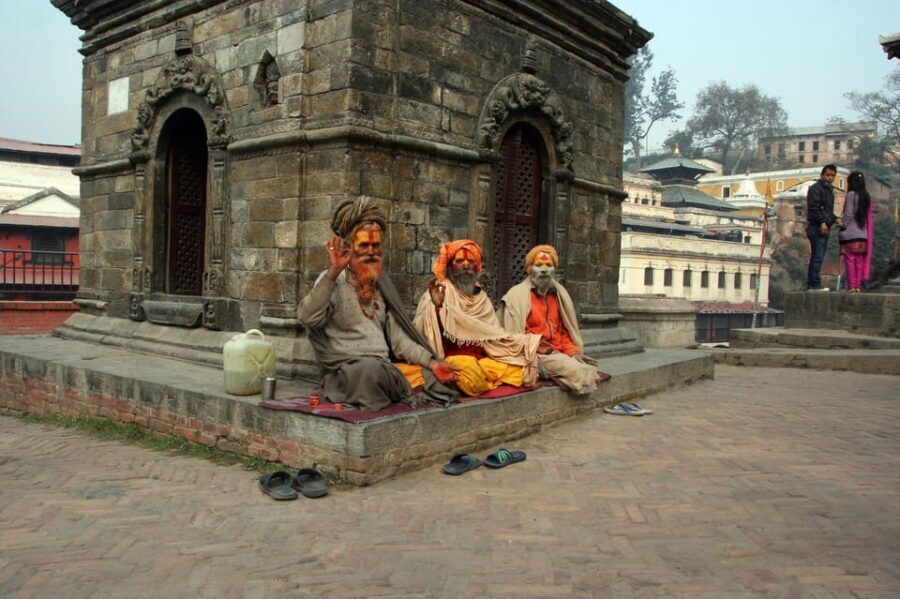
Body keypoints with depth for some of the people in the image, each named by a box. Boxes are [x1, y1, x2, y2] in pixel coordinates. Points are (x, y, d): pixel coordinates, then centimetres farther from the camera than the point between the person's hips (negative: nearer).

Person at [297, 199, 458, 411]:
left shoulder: (381, 283, 15)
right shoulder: (334, 281, -2)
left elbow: (397, 337, 12)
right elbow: (308, 317, -22)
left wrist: (432, 363, -1)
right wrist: (333, 272, -27)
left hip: (384, 367, 6)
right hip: (345, 369, -6)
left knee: (437, 379, -11)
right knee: (373, 370, -37)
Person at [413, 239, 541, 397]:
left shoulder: (480, 296, 17)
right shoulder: (437, 293, 1)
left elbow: (492, 332, 12)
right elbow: (430, 330, -11)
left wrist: (526, 343, 0)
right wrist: (436, 306, -29)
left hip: (482, 357, 5)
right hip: (454, 357, -5)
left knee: (517, 370, -17)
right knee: (469, 368, -37)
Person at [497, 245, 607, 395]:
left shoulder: (559, 294, 14)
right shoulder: (517, 295, -5)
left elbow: (564, 331, 18)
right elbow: (514, 337, -9)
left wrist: (573, 352, 0)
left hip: (557, 353, 6)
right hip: (533, 355, -6)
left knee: (590, 370, -18)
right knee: (573, 370, -27)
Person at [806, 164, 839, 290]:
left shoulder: (829, 189, 22)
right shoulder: (815, 188, -8)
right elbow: (814, 208, -18)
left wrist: (834, 219, 13)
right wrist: (823, 222, -23)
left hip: (825, 227, 10)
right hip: (817, 227, -10)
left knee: (816, 257, 9)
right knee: (818, 256, -12)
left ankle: (811, 284, 12)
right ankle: (815, 284, -12)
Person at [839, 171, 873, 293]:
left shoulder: (851, 194, -6)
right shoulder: (866, 196, 13)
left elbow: (848, 214, -11)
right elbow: (868, 217, 11)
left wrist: (843, 228, -5)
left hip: (850, 233, -6)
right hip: (863, 234, 6)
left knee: (850, 260, -5)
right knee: (860, 261, 8)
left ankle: (852, 286, -6)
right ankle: (858, 286, 9)